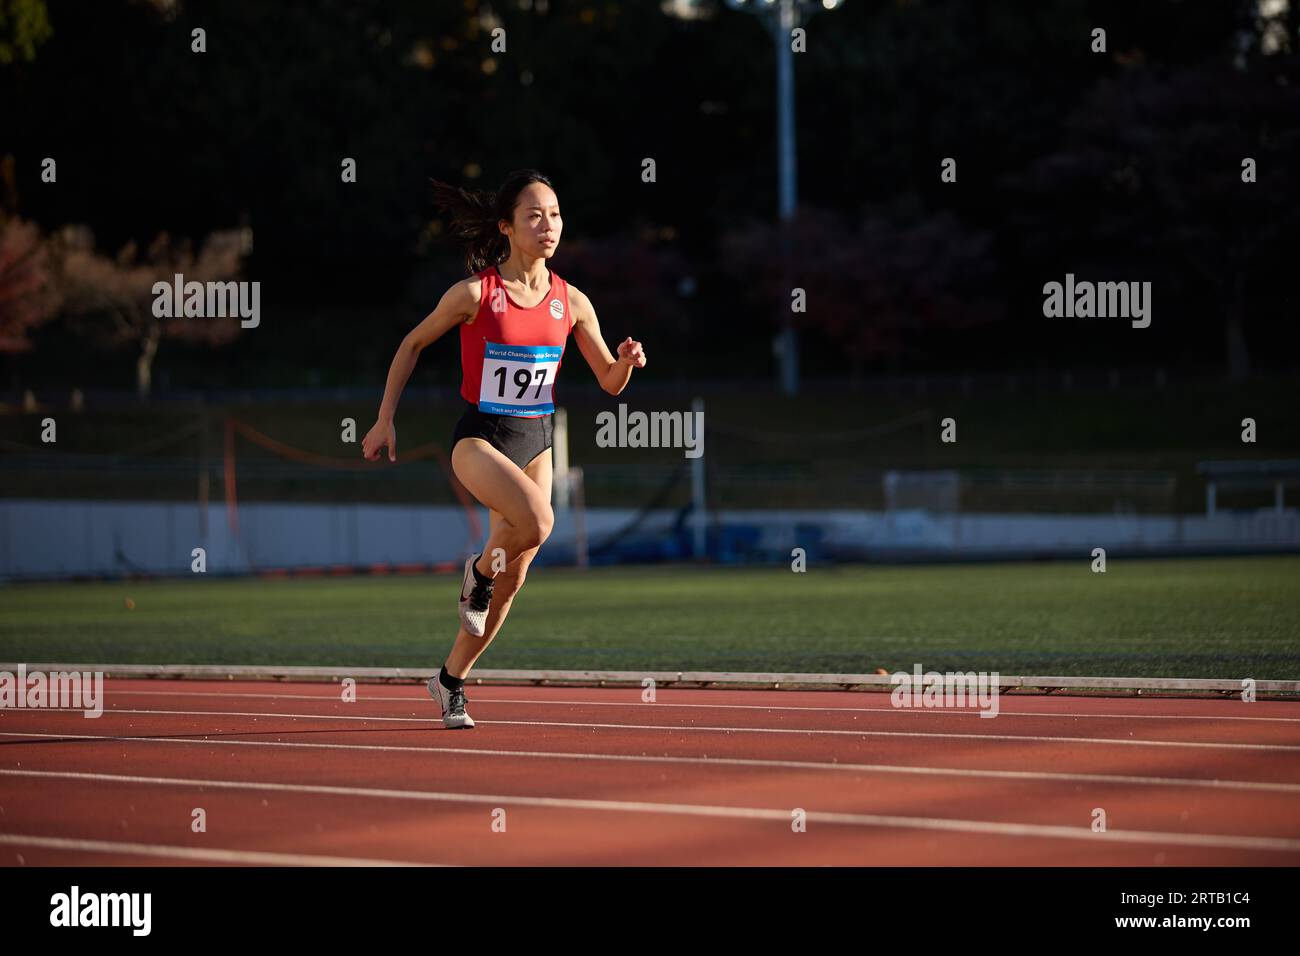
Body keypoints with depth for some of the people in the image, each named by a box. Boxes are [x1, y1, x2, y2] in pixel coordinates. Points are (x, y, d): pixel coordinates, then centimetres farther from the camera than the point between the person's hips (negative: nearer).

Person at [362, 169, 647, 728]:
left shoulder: (571, 302, -1)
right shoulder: (474, 294, -12)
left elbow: (610, 382, 6)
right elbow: (412, 345, 2)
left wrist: (627, 362, -17)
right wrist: (385, 421, 2)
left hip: (534, 443, 5)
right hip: (479, 438, -5)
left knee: (510, 583, 7)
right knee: (536, 521, -32)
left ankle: (451, 679, 27)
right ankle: (480, 570, 1)